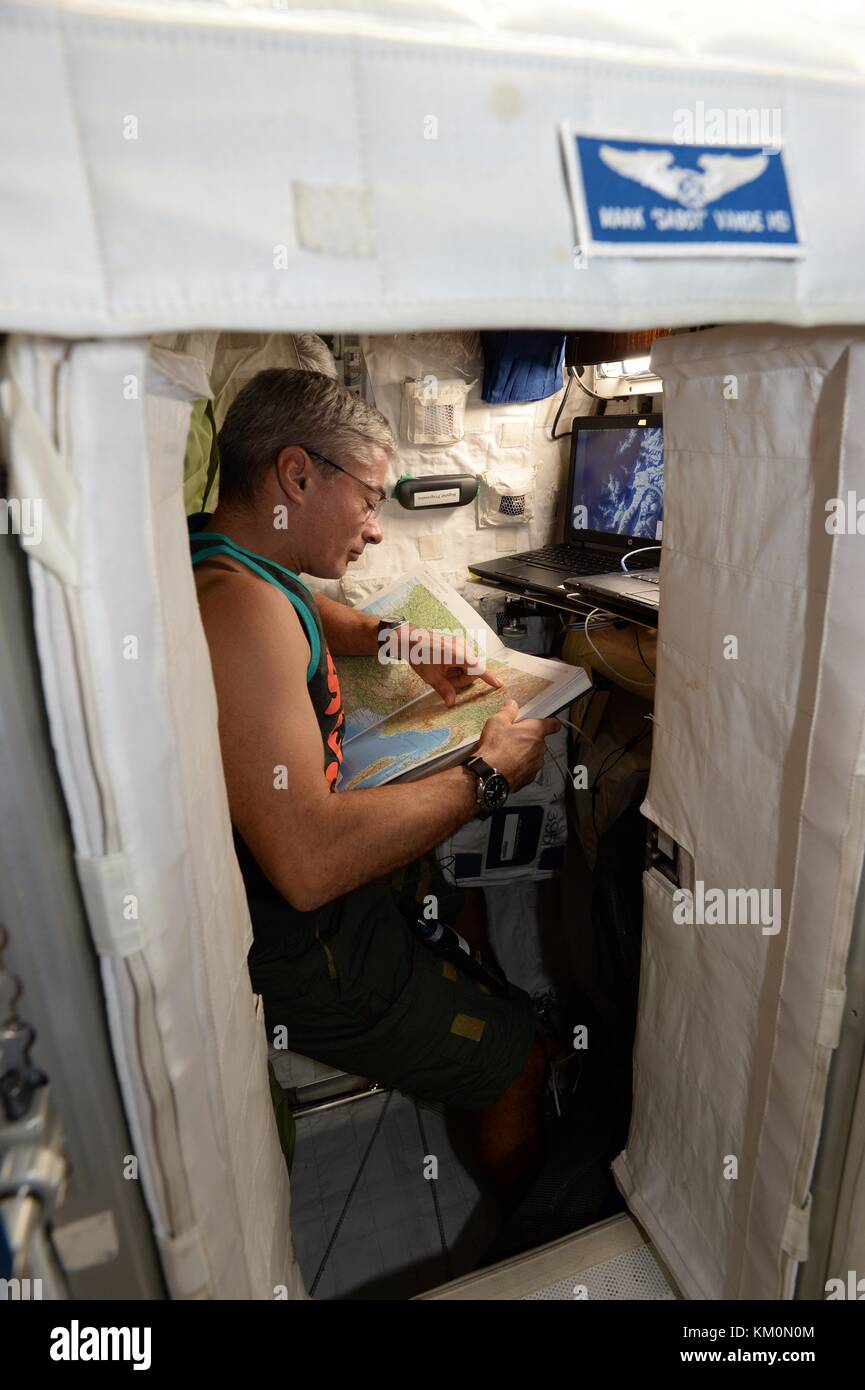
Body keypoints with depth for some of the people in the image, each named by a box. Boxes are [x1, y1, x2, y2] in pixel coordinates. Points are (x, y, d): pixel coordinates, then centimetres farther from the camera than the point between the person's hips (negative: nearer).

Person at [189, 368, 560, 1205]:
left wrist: (399, 639, 7)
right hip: (292, 954, -10)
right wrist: (486, 772, -23)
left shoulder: (218, 561, 3)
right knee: (518, 1064, 2)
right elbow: (310, 862, -36)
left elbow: (310, 616, 27)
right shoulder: (236, 603, -30)